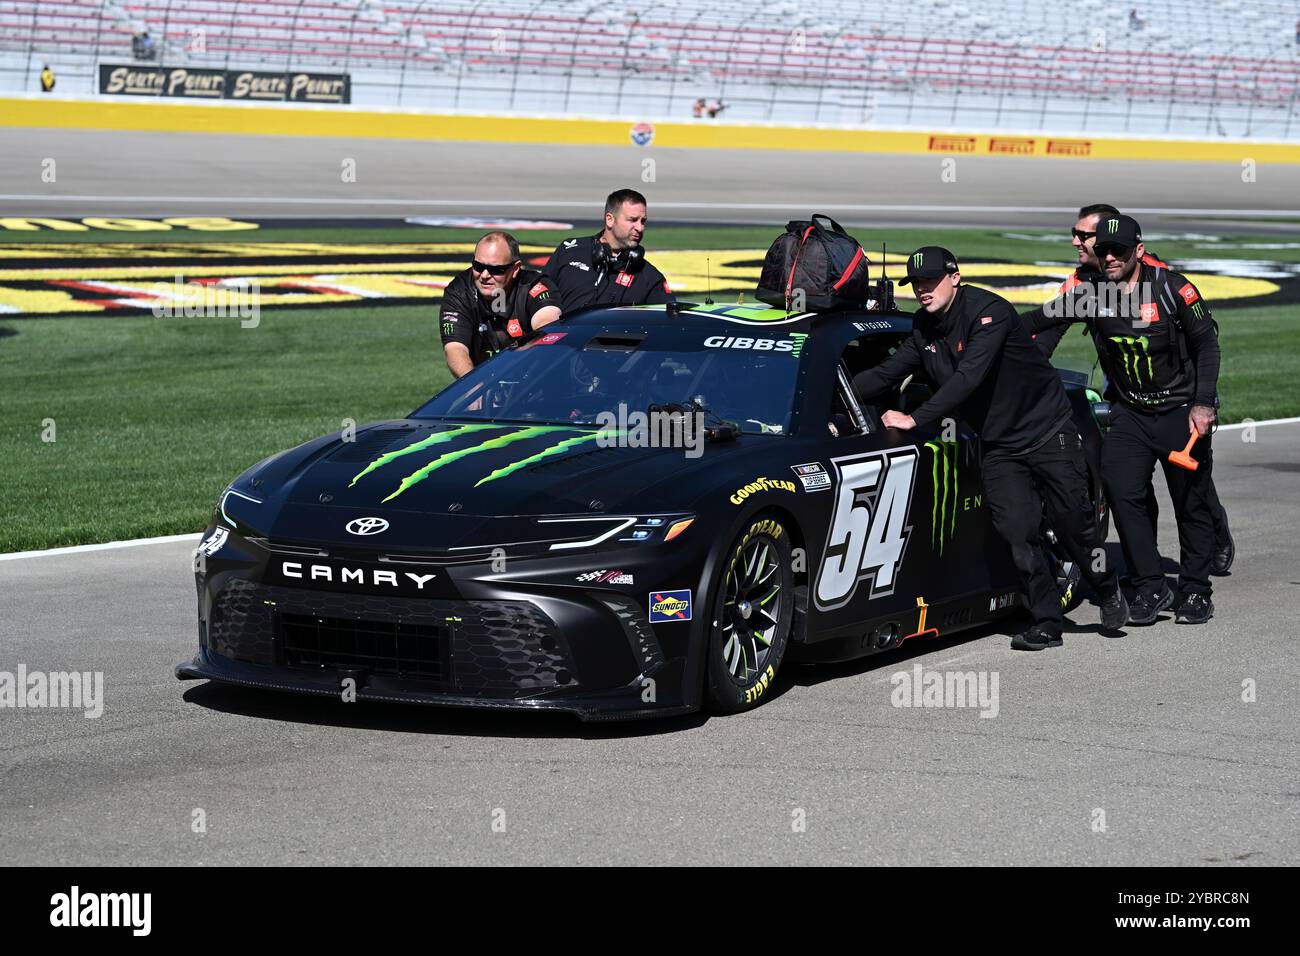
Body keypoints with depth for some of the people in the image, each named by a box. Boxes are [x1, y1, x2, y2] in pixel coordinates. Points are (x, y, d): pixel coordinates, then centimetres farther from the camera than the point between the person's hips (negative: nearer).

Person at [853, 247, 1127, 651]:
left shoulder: (989, 311, -22)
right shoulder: (924, 328, 3)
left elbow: (969, 378, -31)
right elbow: (887, 372, 8)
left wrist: (915, 419, -34)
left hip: (1049, 432, -6)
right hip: (1000, 447, 6)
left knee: (1073, 523, 0)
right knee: (1018, 532, -7)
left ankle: (1109, 591, 26)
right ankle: (1045, 625, -1)